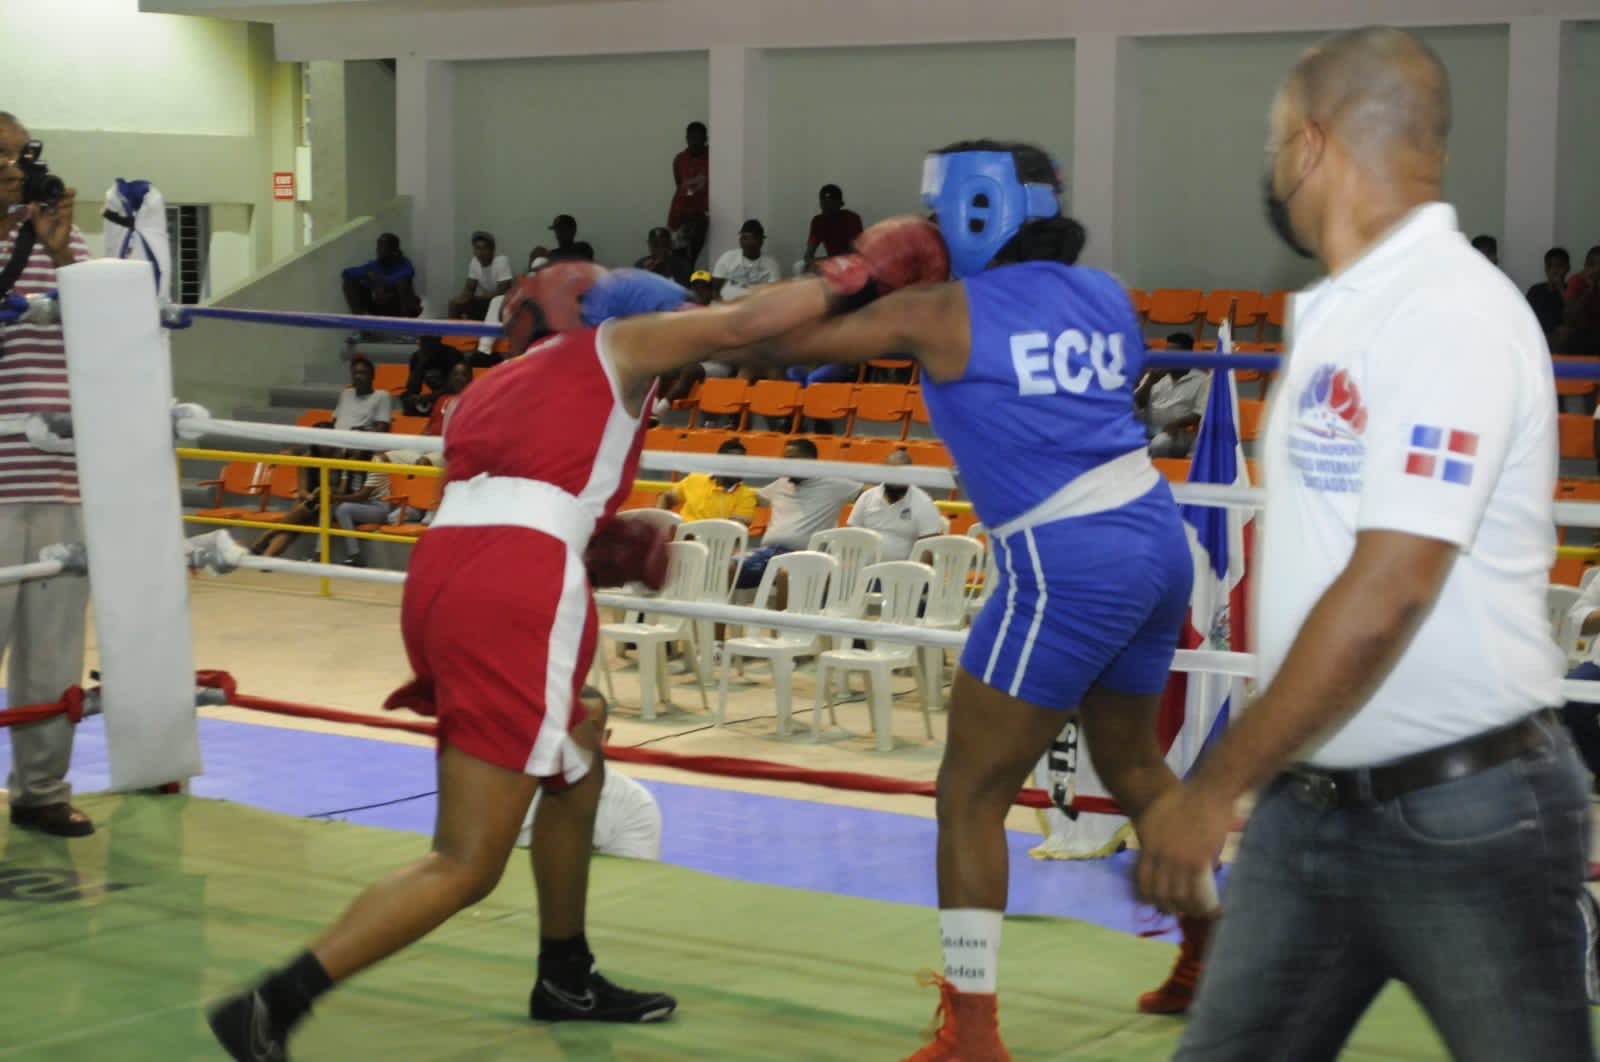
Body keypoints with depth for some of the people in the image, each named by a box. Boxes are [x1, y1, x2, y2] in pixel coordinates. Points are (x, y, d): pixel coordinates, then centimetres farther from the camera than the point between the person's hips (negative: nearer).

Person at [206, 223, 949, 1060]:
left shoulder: (498, 386, 31)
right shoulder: (614, 345, 14)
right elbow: (745, 324, 2)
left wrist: (594, 554, 20)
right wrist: (856, 285, 10)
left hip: (441, 574, 8)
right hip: (513, 594, -8)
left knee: (578, 764, 30)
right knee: (465, 867, -6)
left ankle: (565, 980, 40)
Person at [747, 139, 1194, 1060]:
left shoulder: (943, 314, -3)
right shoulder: (1105, 295, 12)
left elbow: (782, 343, 1)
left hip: (1069, 566, -7)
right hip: (1156, 537, 7)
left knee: (972, 794, 2)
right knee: (1132, 763, 27)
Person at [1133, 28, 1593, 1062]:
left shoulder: (1449, 314, -18)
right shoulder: (1340, 312, 11)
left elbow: (1386, 594, -24)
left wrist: (1215, 787, -18)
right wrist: (1260, 778, 16)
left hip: (1465, 817, -8)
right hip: (1312, 807, 9)